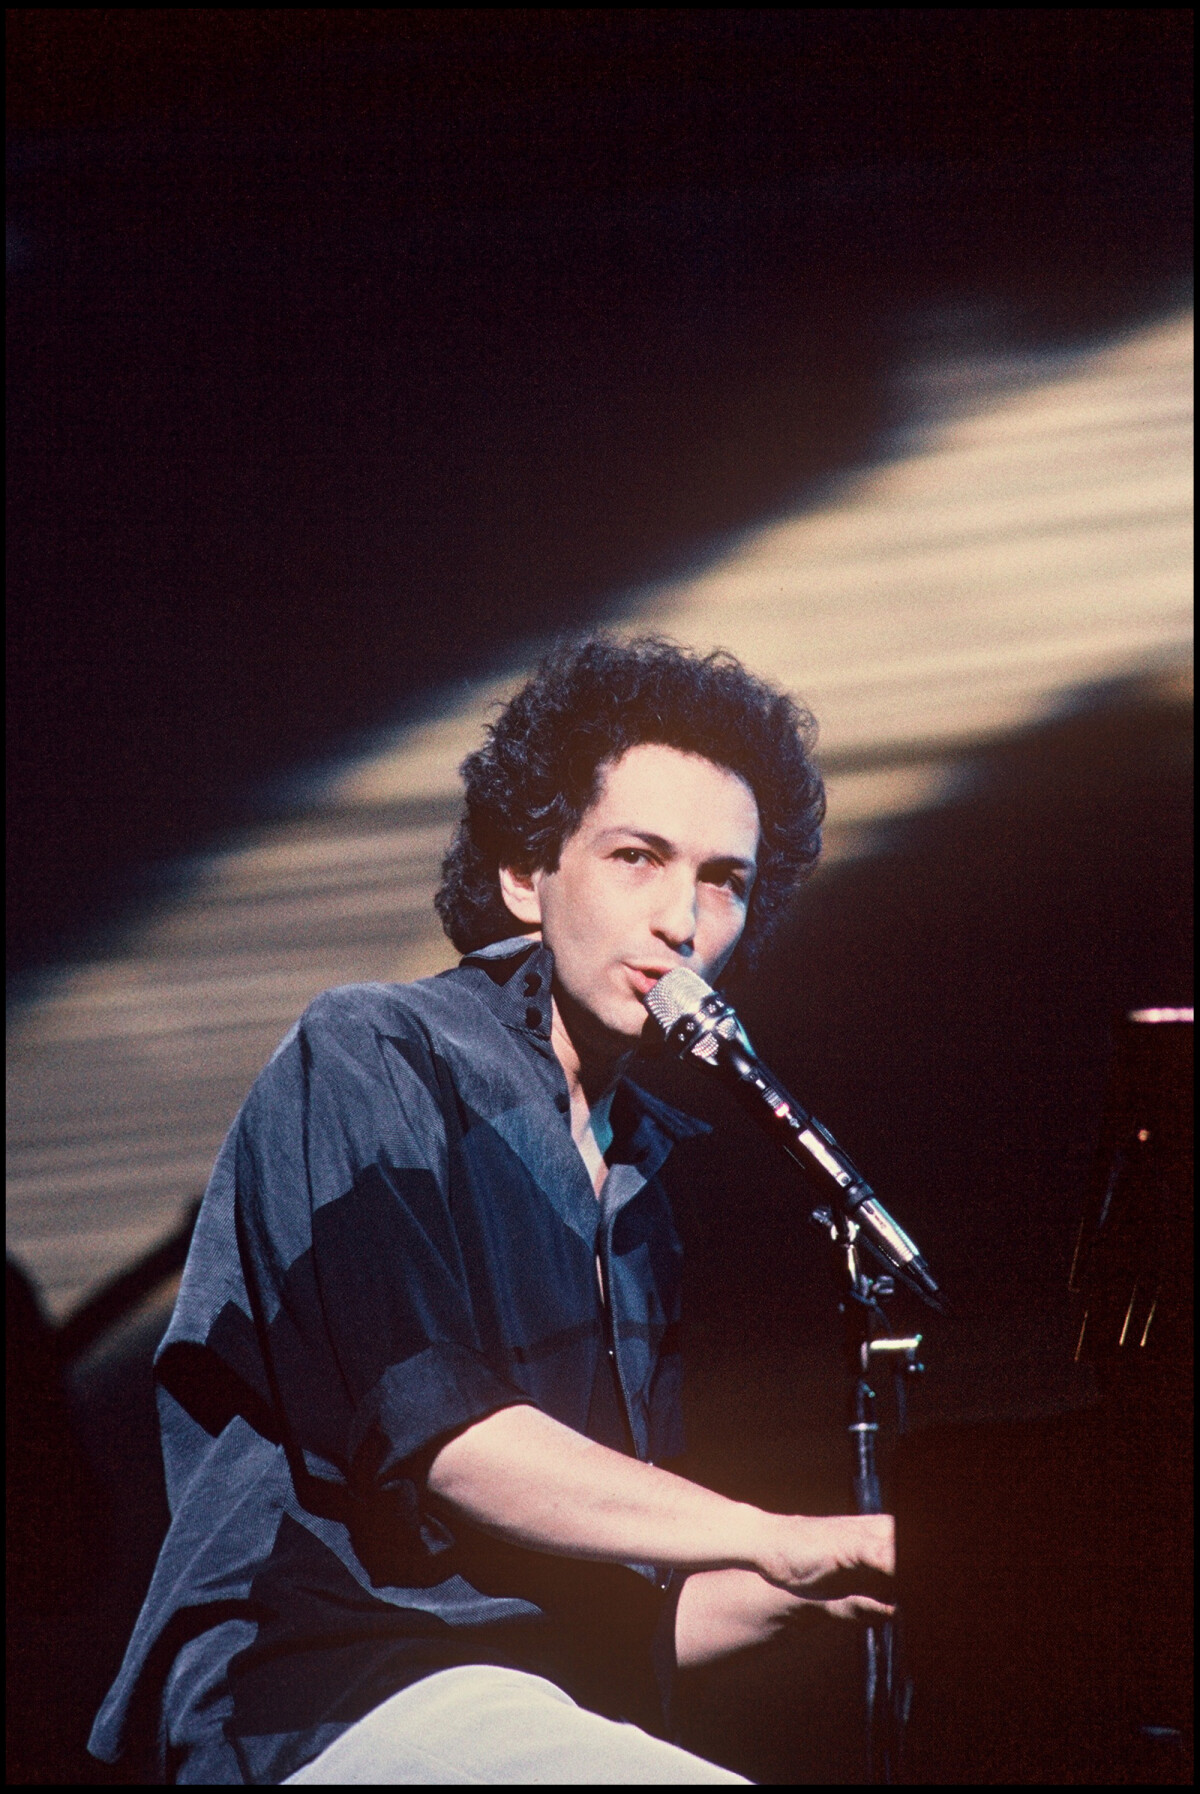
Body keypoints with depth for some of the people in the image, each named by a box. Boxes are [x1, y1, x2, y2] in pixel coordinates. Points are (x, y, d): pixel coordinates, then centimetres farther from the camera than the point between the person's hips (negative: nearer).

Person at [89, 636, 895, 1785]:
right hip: (342, 1701, -7)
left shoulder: (632, 1181, 25)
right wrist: (778, 1539, -13)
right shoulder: (373, 1058, 2)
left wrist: (824, 1586, 6)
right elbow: (430, 1430, -13)